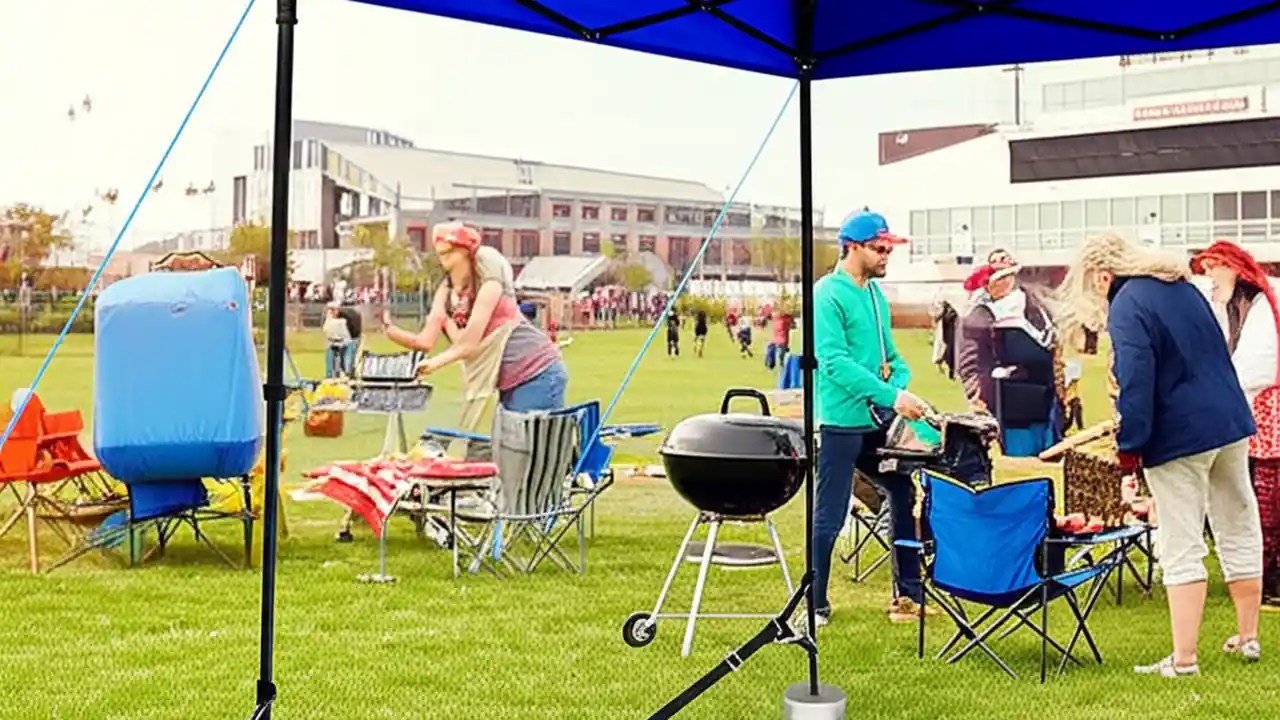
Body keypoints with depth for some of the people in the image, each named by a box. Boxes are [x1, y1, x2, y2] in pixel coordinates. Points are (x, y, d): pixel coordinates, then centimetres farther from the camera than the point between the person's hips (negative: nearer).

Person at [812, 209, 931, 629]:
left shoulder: (875, 293, 13)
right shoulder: (829, 294, -12)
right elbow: (834, 361, -22)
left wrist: (901, 382, -5)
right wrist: (891, 396, -27)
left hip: (879, 421, 8)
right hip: (842, 423, -8)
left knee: (905, 500, 13)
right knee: (830, 518, -2)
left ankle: (908, 595, 25)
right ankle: (814, 605, 10)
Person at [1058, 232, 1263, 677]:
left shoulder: (1126, 308, -13)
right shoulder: (1184, 288, 12)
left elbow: (1135, 382, -19)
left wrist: (1129, 447, -14)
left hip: (1178, 436, -8)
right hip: (1232, 422, 8)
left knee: (1182, 549, -3)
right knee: (1240, 532, 16)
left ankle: (1184, 659, -1)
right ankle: (1248, 638, 28)